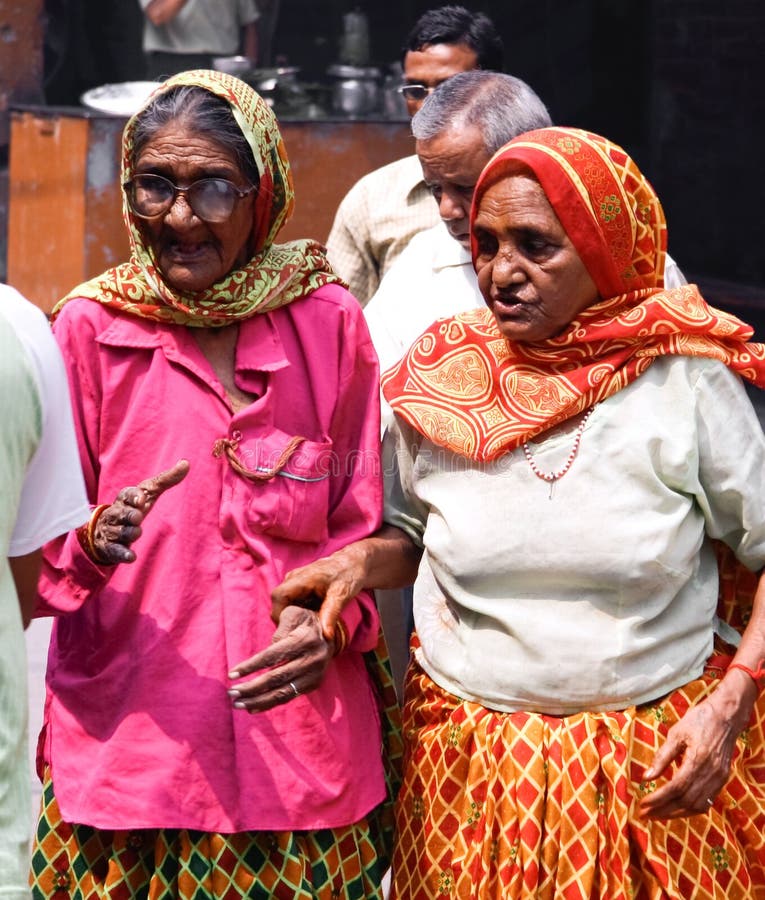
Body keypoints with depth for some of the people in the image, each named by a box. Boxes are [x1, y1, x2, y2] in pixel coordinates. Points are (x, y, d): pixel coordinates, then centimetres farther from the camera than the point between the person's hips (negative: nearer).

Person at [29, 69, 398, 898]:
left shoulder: (328, 324, 2)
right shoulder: (88, 327, -1)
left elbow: (363, 524, 9)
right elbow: (41, 544, 3)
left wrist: (335, 622, -10)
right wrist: (94, 542, -19)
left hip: (301, 739, 1)